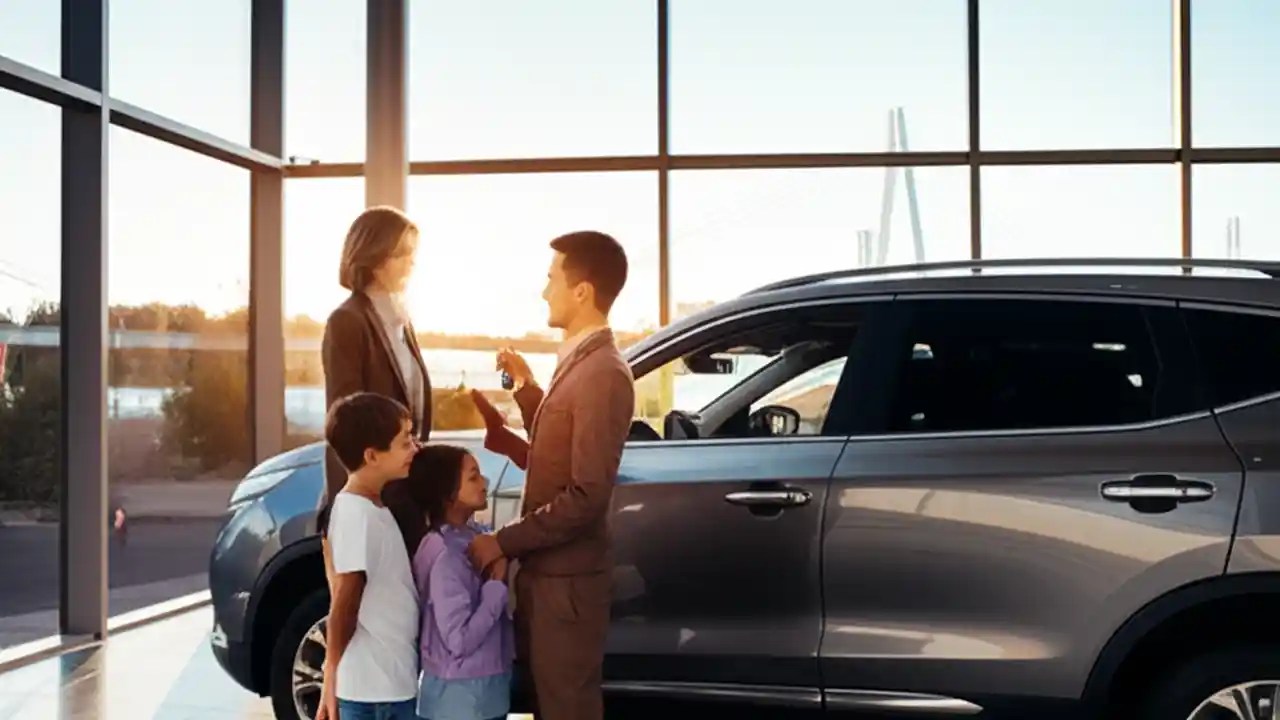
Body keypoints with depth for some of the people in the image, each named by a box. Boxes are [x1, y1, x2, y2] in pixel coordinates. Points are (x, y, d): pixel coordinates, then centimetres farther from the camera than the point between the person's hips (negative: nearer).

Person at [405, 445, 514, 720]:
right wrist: (496, 584, -19)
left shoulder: (472, 536, 3)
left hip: (484, 685, 9)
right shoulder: (445, 557, -22)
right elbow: (460, 639, -25)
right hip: (459, 693, -9)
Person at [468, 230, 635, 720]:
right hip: (544, 570, 9)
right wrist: (527, 390, 11)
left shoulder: (603, 374, -19)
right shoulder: (578, 363, 11)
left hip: (567, 578, -9)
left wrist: (504, 542, -18)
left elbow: (587, 495, -23)